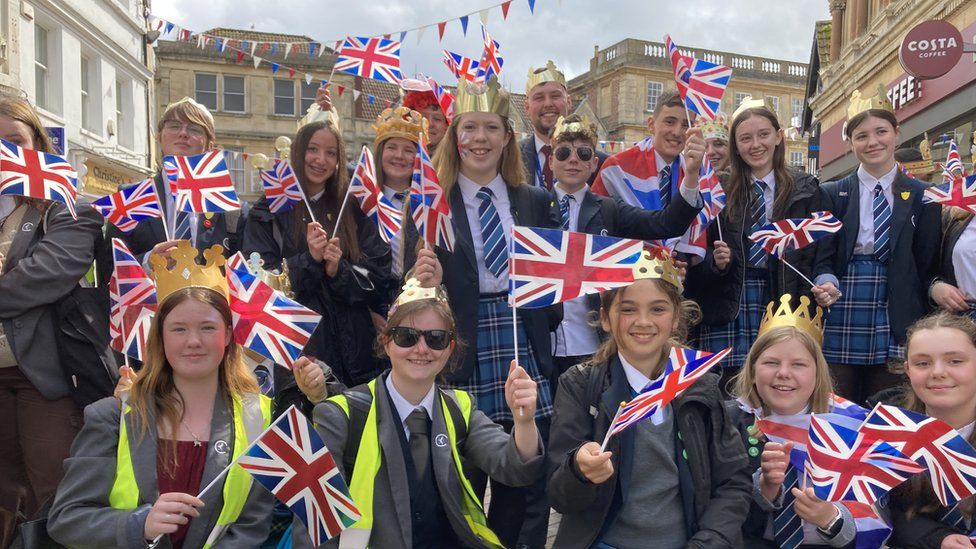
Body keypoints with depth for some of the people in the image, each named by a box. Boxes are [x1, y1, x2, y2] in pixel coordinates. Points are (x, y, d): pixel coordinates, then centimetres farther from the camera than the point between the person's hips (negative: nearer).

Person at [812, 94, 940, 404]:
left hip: (896, 320, 1)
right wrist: (827, 284, -16)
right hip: (842, 318, 0)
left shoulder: (922, 196, 7)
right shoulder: (831, 195, 6)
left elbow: (928, 262, 8)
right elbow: (822, 257, 2)